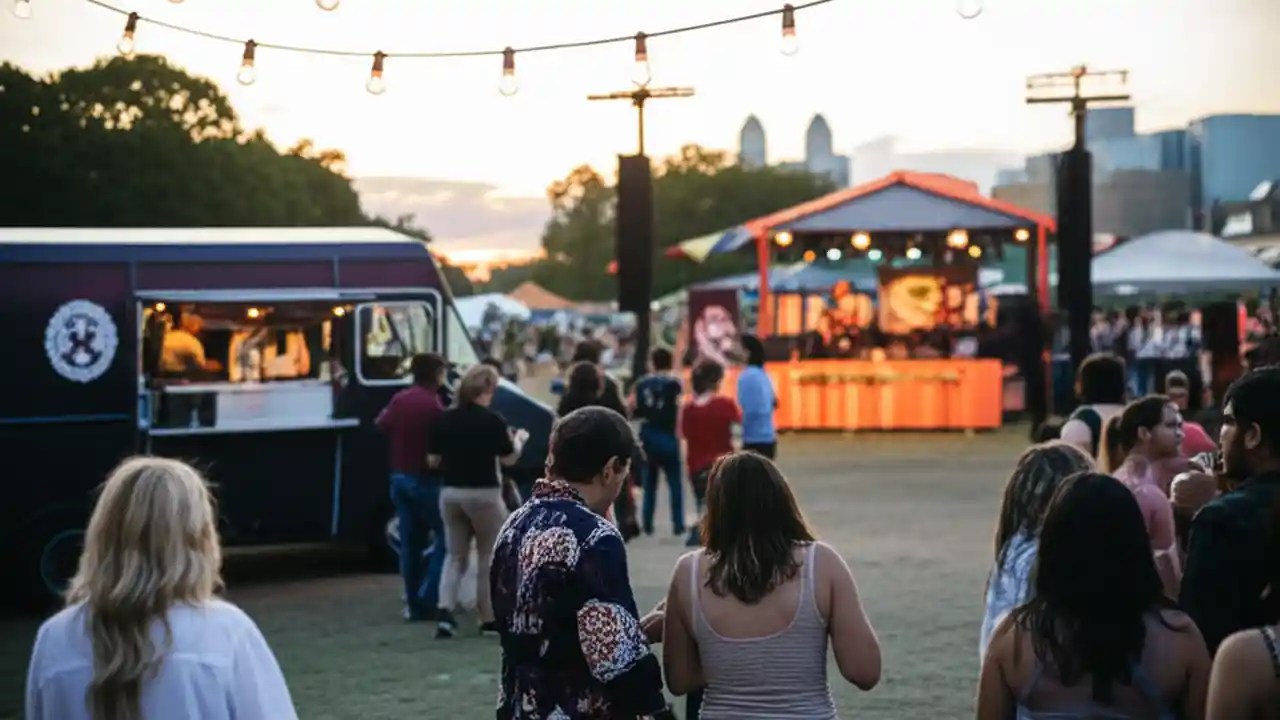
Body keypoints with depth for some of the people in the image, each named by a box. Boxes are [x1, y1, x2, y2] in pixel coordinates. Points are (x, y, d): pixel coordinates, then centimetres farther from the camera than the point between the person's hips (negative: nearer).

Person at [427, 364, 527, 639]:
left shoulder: (445, 419, 0)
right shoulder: (492, 421, -13)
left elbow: (433, 460, 5)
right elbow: (509, 459, -6)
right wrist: (519, 439, 13)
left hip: (450, 493, 4)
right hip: (483, 494, -4)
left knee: (456, 556, 14)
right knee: (490, 557, 10)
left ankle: (444, 610, -5)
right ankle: (489, 619, 13)